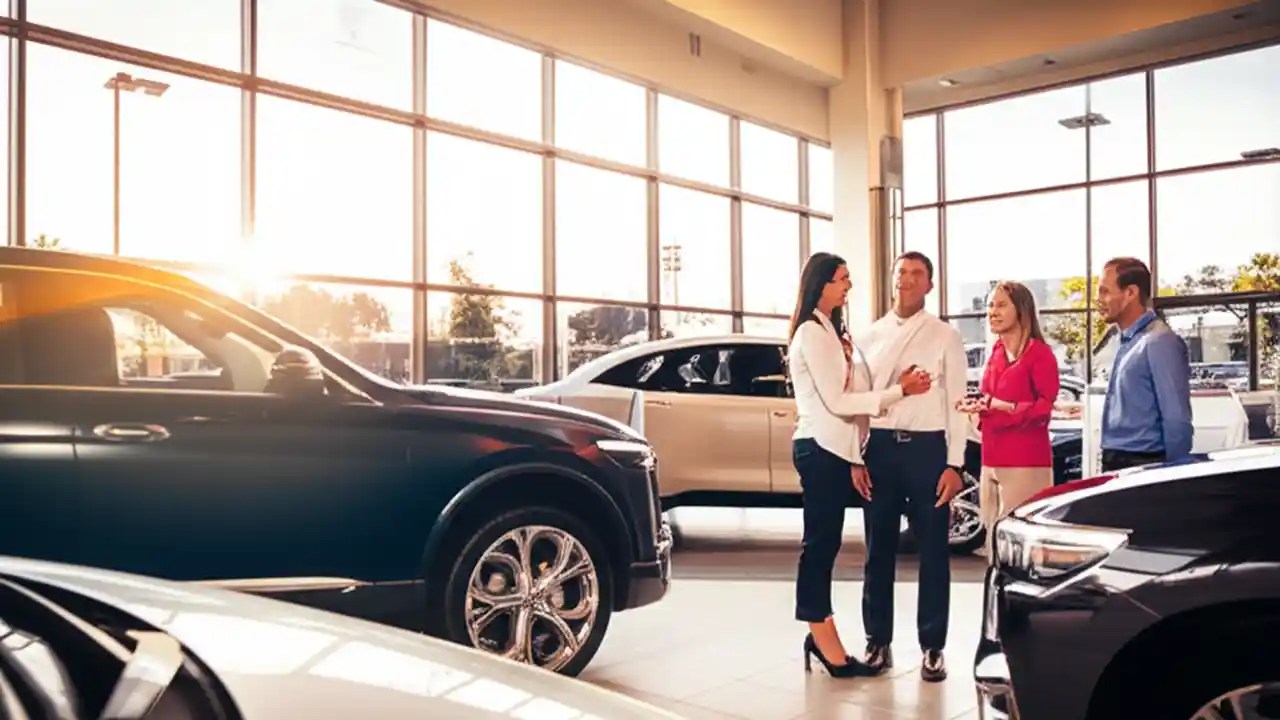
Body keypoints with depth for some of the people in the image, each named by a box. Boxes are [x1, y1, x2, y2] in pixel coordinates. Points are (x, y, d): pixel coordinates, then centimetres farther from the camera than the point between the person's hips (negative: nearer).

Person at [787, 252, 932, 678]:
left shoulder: (832, 331, 19)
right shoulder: (811, 333, -11)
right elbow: (835, 401, -16)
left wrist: (854, 456, 10)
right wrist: (900, 390, -13)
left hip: (834, 448, 9)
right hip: (819, 448, -9)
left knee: (825, 544, 11)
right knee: (820, 543, -4)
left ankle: (821, 638, 17)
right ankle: (825, 641, 3)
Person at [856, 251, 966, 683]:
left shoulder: (945, 337, 2)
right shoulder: (870, 336, 10)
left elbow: (957, 402, -1)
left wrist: (954, 464, -8)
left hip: (927, 447, -2)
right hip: (880, 447, 3)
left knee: (933, 551, 6)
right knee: (878, 549, 10)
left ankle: (932, 648, 19)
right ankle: (878, 641, 23)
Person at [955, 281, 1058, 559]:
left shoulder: (1040, 352, -6)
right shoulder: (996, 353, 17)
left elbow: (1044, 407, -10)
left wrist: (1003, 407, -21)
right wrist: (976, 405, 2)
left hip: (1025, 463, -7)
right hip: (992, 461, 7)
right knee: (994, 539, 10)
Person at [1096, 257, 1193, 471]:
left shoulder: (1159, 342, -15)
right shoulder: (1127, 343, 13)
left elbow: (1177, 419, -17)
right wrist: (1111, 461, 18)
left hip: (1143, 466, -8)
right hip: (1117, 463, 9)